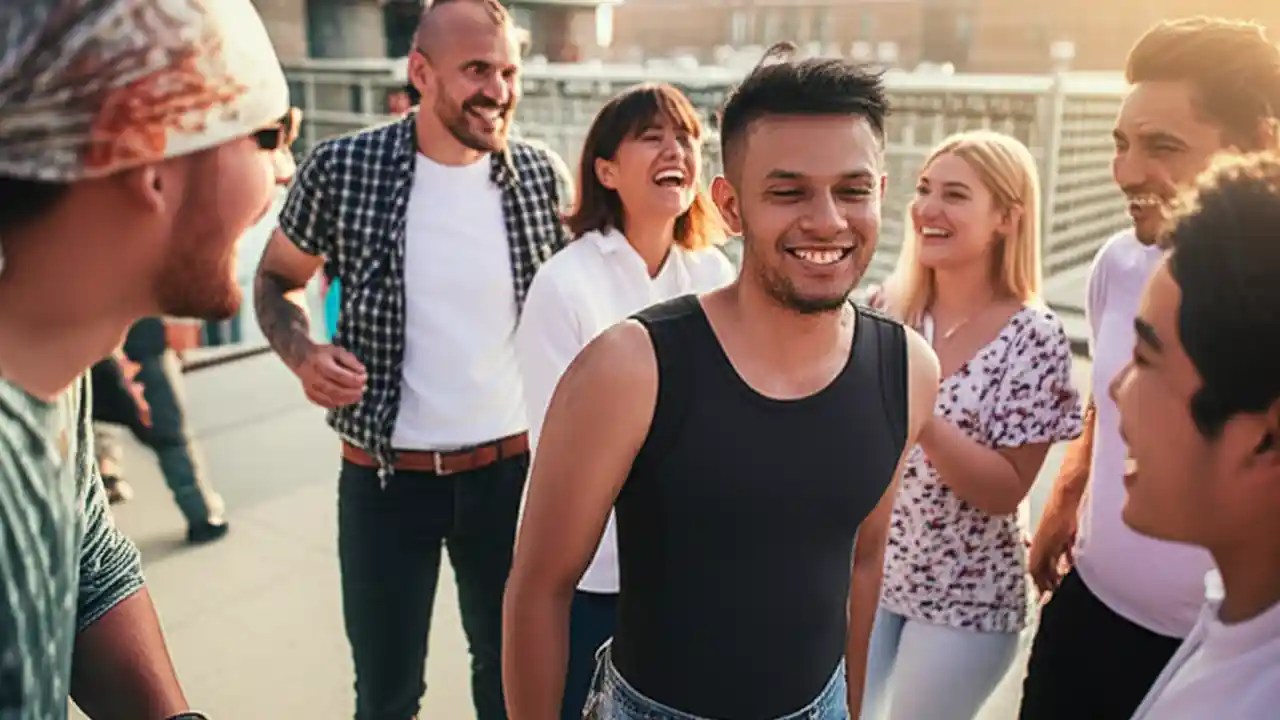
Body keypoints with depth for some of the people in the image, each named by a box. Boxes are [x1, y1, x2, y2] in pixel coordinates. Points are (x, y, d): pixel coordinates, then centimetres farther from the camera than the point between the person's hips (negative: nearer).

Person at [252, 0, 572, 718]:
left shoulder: (545, 175, -5)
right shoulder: (341, 168, -10)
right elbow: (277, 278, 5)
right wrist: (303, 354, -15)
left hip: (512, 466, 2)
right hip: (385, 473, -1)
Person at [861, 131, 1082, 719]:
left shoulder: (1034, 338, -17)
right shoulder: (891, 307, -5)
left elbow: (1006, 491, -18)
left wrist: (920, 419, -30)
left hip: (964, 597, -4)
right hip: (864, 568, 4)